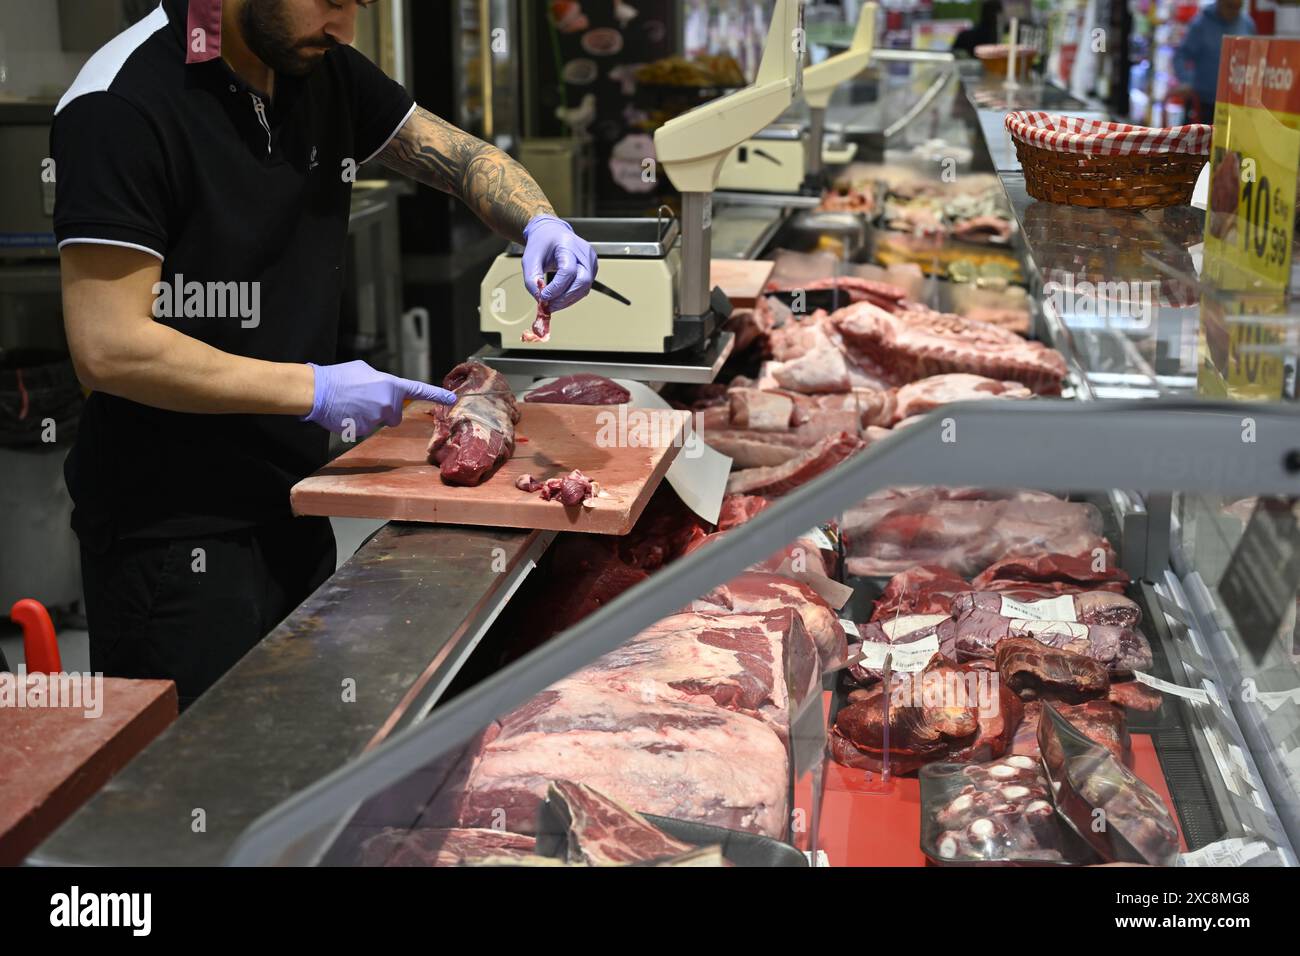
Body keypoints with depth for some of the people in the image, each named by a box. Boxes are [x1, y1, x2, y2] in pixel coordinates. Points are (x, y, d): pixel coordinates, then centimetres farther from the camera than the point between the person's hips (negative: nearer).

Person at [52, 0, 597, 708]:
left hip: (293, 504, 8)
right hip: (172, 535, -7)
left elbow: (461, 156, 15)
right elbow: (107, 349, -22)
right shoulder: (120, 103, -18)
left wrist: (540, 222, -7)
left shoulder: (324, 72, 5)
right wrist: (313, 389, -19)